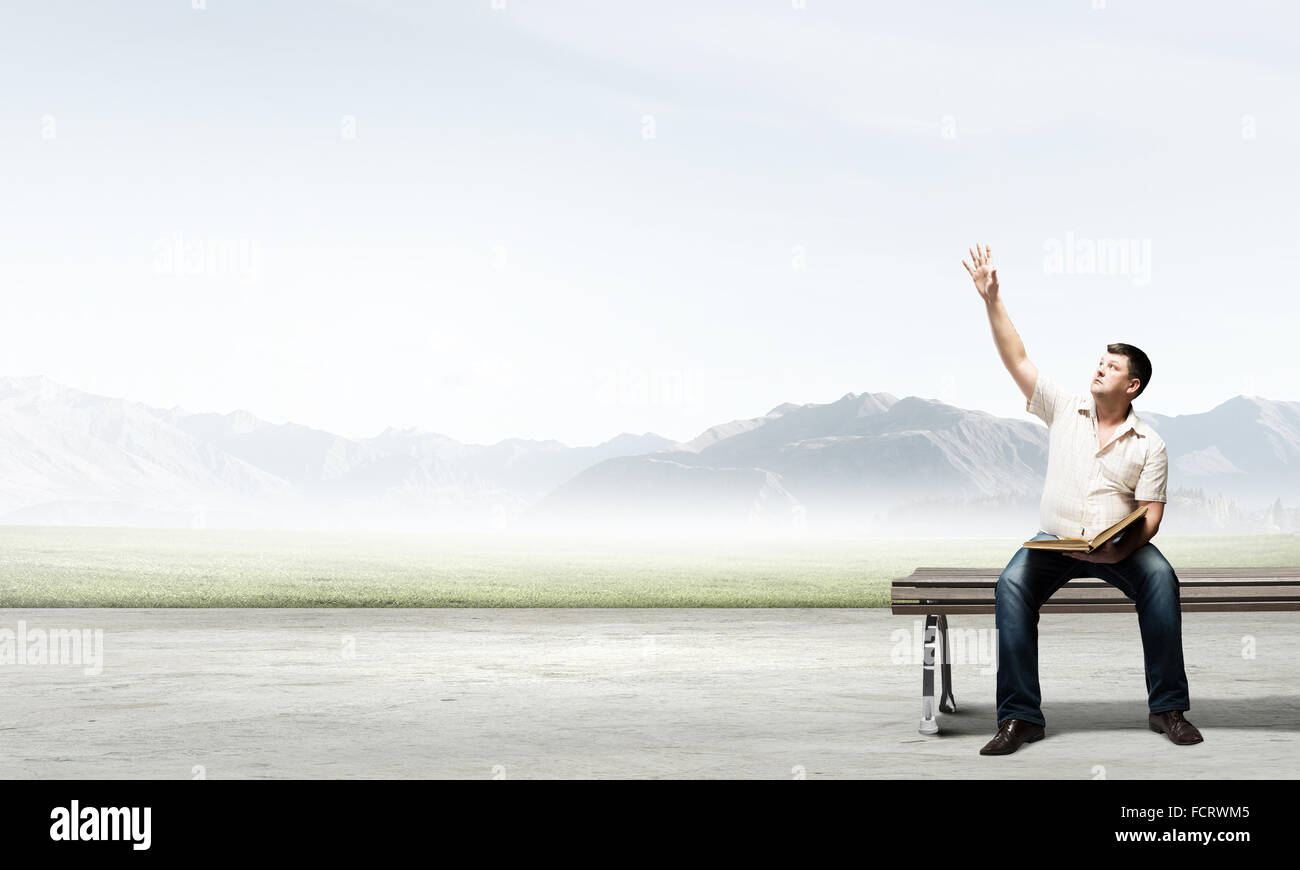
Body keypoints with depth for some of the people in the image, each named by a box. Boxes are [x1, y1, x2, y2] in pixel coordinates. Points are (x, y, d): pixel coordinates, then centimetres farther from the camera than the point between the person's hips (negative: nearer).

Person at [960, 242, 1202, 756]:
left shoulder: (1149, 444, 3)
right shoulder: (1064, 410, 7)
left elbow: (1151, 514, -2)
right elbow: (1016, 360, 1)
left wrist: (1121, 550, -22)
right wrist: (991, 298, -7)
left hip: (1120, 545, -1)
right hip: (1054, 540, 1)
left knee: (1160, 577, -32)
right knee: (1011, 585, -29)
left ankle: (1167, 707, -24)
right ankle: (1020, 717, -29)